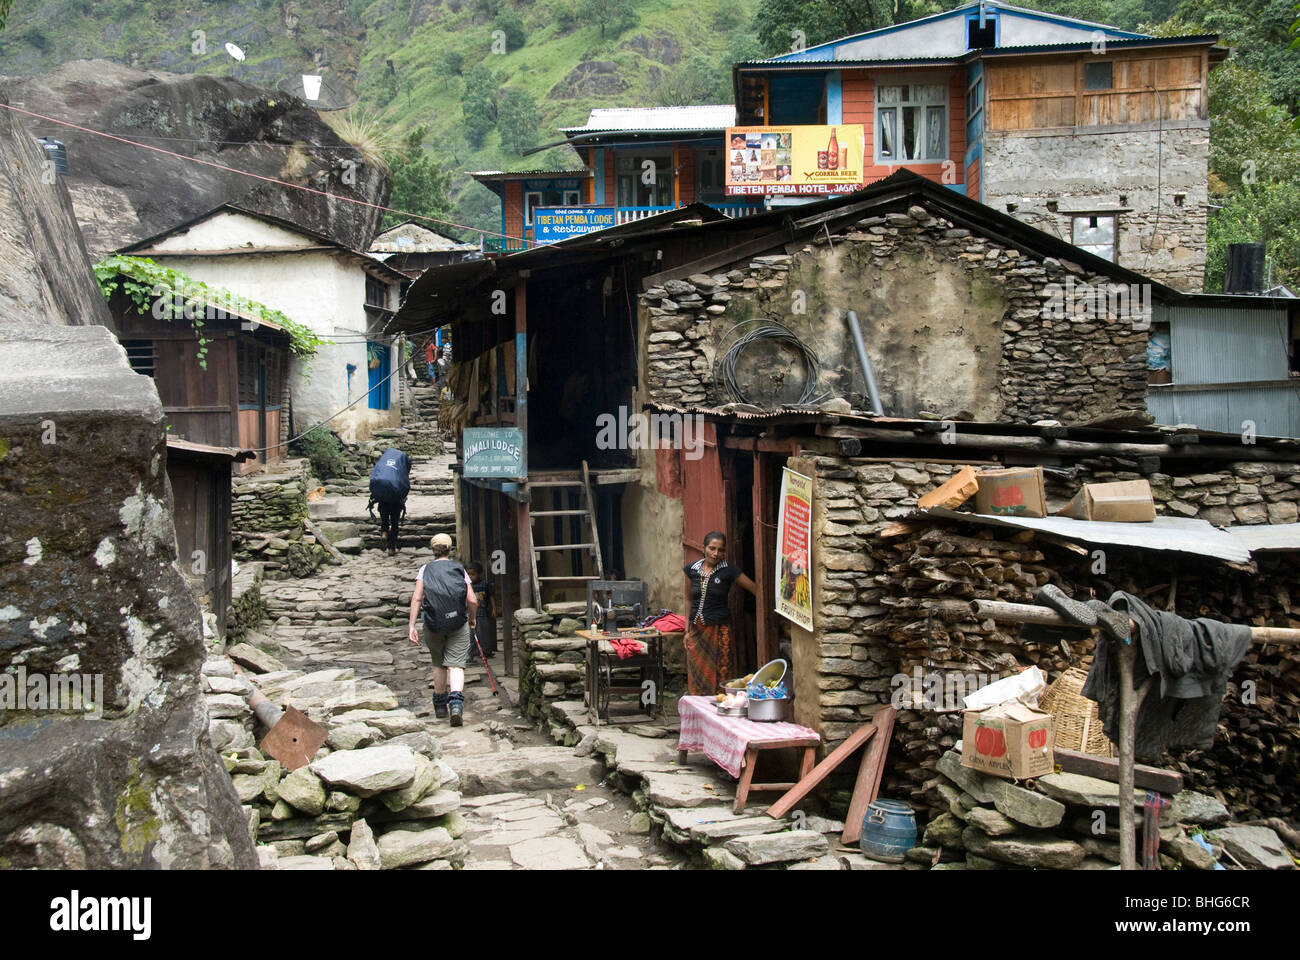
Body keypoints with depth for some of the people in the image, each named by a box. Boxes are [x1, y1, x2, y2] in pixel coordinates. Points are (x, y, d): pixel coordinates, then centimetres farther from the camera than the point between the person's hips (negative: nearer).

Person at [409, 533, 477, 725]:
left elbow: (417, 598, -6)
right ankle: (456, 703, -25)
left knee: (439, 664, 18)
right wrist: (472, 619, 16)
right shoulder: (460, 570, 6)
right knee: (456, 665, -3)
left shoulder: (425, 570, 5)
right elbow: (472, 601, -1)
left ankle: (440, 706, 28)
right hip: (458, 624, -1)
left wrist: (411, 625, -7)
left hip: (433, 624, 1)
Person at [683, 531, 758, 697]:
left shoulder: (729, 571, -4)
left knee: (719, 676, -4)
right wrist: (687, 630, 8)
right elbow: (689, 601, 11)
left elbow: (755, 589, -3)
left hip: (719, 629, -3)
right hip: (697, 631, 3)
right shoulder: (691, 569, 5)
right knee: (697, 677, 4)